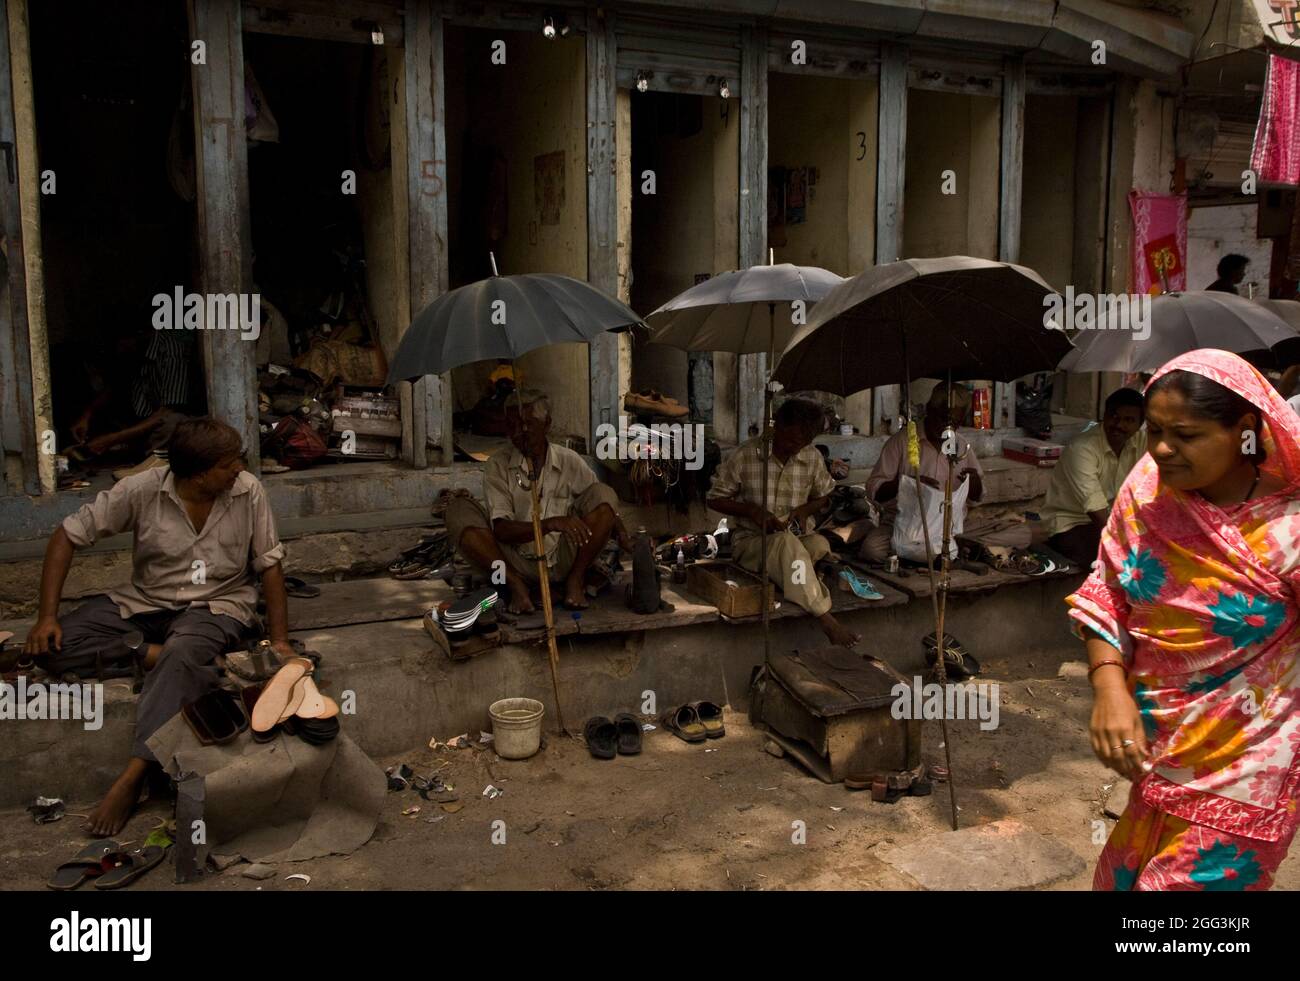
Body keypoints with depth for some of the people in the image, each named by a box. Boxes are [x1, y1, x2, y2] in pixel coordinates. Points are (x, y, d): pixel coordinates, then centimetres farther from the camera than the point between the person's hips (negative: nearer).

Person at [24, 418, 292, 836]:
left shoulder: (248, 491, -13)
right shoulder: (142, 490, -14)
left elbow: (269, 564, -5)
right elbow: (68, 535, -7)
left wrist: (280, 640, -9)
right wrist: (47, 616, -13)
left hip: (217, 604, -2)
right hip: (144, 603, 3)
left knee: (181, 655, -38)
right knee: (50, 648, -18)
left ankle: (133, 773, -39)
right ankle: (160, 655, -16)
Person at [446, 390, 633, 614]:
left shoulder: (569, 461, -1)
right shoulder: (498, 465, -5)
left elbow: (605, 507, 6)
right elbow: (501, 530, -15)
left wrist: (623, 536, -17)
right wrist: (550, 524, -32)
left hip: (564, 561, 1)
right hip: (517, 564, 0)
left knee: (602, 493, -18)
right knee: (459, 511, -20)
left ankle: (575, 580, -9)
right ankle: (516, 585, -14)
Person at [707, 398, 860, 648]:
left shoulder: (813, 459, 0)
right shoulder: (745, 456, -10)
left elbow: (824, 496, 17)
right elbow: (715, 499, -1)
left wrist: (806, 509, -5)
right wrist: (753, 510, -17)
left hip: (794, 542, 4)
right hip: (750, 542, -4)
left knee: (820, 544, -31)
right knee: (787, 542, -37)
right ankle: (826, 619, -38)